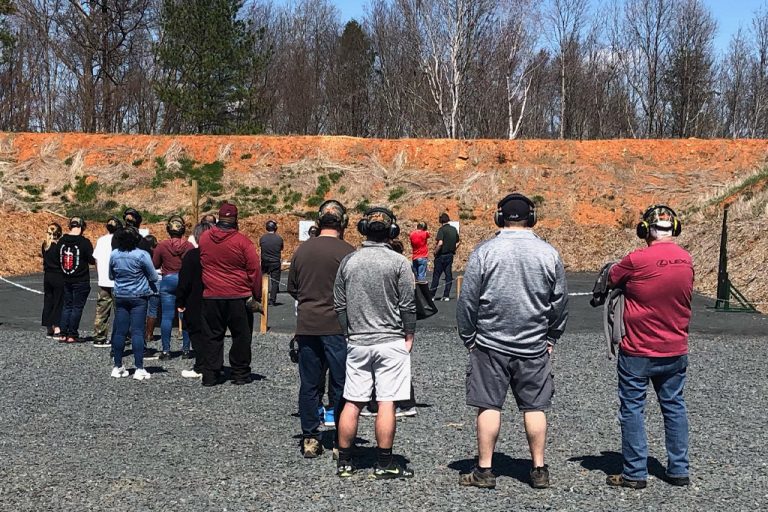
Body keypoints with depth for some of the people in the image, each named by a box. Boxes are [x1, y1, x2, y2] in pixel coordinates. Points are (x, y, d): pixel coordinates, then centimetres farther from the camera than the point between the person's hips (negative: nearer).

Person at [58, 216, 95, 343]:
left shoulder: (62, 241, 1)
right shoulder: (84, 242, -15)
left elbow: (58, 259, 9)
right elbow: (92, 260, -12)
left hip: (66, 280, 5)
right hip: (81, 281, -5)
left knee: (67, 306, 14)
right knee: (77, 307, 2)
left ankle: (63, 334, 12)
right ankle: (72, 335, 3)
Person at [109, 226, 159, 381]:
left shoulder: (114, 255, -2)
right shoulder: (142, 255, -15)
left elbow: (111, 276, 12)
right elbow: (154, 277, -6)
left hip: (120, 297, 3)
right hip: (139, 297, -3)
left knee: (119, 331, 8)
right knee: (137, 332, -4)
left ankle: (118, 367, 12)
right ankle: (139, 369, -5)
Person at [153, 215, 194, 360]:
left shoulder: (162, 246, -6)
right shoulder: (189, 246, -6)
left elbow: (155, 264, 2)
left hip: (167, 281, 0)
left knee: (167, 316, 2)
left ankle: (166, 350, 2)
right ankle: (186, 349, 8)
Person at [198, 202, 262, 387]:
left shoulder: (204, 238, 2)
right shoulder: (241, 241, -9)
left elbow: (200, 265, 13)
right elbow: (254, 269, -7)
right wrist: (257, 295, 0)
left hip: (211, 296, 3)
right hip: (239, 296, -3)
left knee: (212, 336, 9)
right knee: (241, 336, 8)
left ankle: (210, 375, 9)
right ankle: (241, 374, 12)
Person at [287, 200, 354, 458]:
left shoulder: (302, 250, 4)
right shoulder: (347, 252, -11)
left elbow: (292, 288, 13)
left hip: (306, 326, 4)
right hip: (337, 326, -4)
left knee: (309, 384, 10)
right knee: (341, 384, 4)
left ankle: (310, 438, 14)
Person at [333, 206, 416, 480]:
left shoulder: (348, 261, 4)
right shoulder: (399, 262, -7)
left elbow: (339, 304, 8)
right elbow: (408, 305, -5)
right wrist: (409, 337, 6)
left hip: (356, 342, 4)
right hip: (390, 342, -4)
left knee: (352, 403, 8)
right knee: (386, 404, 0)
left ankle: (344, 462, 14)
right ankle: (384, 464, 4)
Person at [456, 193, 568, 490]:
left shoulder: (484, 252, -7)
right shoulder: (549, 253, 1)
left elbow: (467, 300, -4)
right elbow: (560, 301, 7)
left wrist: (468, 338, 7)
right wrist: (552, 337, 19)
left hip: (491, 343, -2)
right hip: (534, 346, 2)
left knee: (489, 406, 3)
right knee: (535, 407, 8)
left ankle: (484, 471, 8)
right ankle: (539, 470, 13)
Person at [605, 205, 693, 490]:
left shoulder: (637, 260, -19)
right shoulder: (686, 260, -1)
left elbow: (611, 280, -5)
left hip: (638, 351, -5)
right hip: (676, 351, 5)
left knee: (632, 408, 5)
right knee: (674, 407, 16)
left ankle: (635, 474, 9)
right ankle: (679, 470, 20)